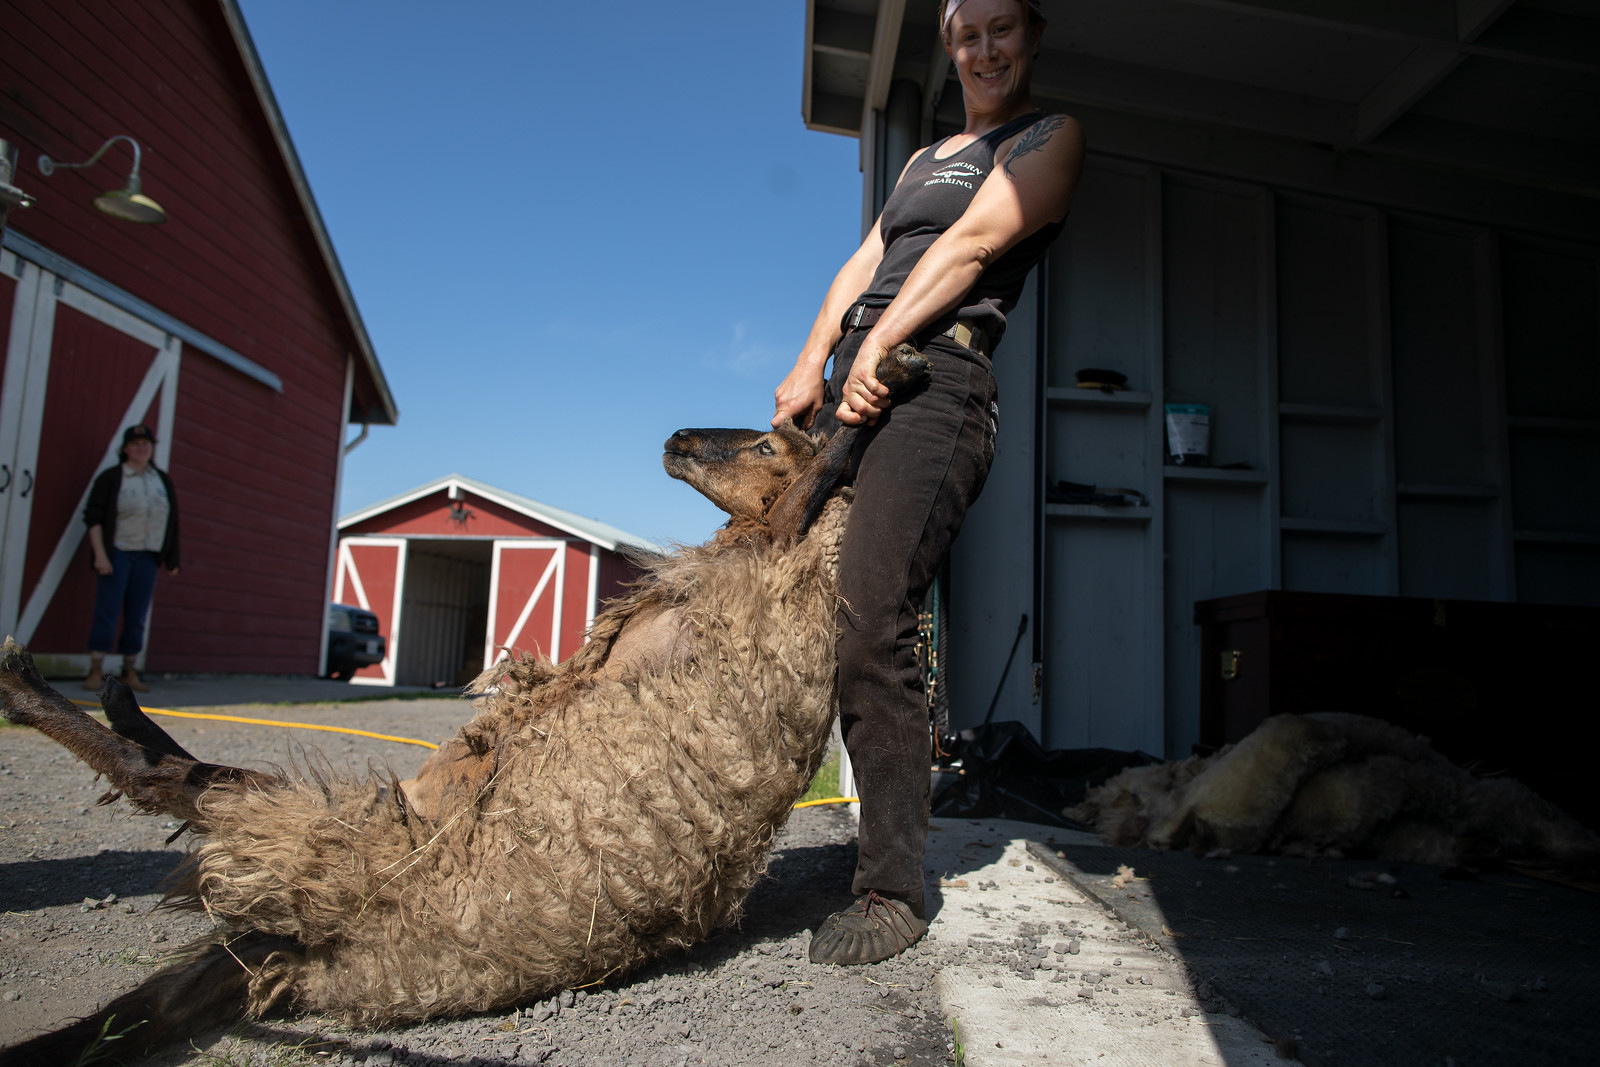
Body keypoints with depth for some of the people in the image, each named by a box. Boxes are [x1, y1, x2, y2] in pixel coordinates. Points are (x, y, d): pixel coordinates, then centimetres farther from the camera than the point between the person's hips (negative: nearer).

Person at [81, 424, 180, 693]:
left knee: (137, 616, 5)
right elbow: (93, 516, -5)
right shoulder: (111, 478, -1)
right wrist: (100, 554, -14)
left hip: (147, 556, 4)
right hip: (117, 553, -4)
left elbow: (170, 521, 15)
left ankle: (129, 673, 12)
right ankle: (96, 671, -1)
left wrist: (170, 559, 12)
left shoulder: (162, 480, 11)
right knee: (107, 611, -7)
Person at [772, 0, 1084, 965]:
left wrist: (879, 347, -12)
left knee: (872, 624, -22)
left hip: (935, 380, -7)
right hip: (848, 384, 7)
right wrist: (811, 366, 4)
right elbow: (864, 262, 20)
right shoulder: (924, 157, 33)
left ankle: (894, 892, -13)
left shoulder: (1052, 139, 13)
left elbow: (973, 244, -2)